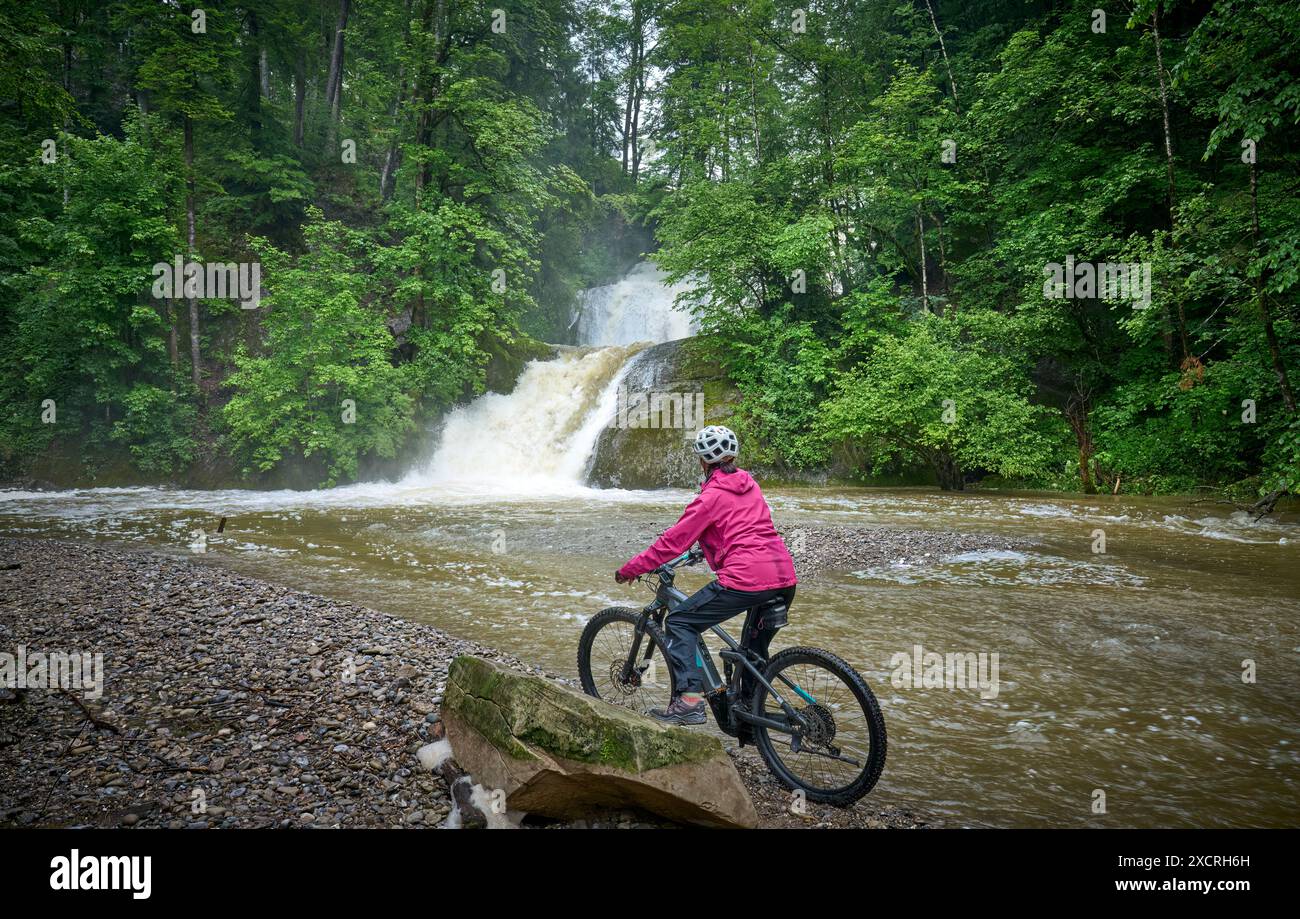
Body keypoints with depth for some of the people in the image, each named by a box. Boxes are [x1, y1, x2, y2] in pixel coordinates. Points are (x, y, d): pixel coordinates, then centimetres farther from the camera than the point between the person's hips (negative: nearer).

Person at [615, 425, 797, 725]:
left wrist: (628, 570, 6)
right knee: (757, 646, 27)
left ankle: (689, 699, -10)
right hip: (785, 579, 8)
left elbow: (673, 541, -3)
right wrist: (708, 547, 47)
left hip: (745, 580, -8)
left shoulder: (711, 496, -3)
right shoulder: (749, 484, 18)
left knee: (680, 622, 2)